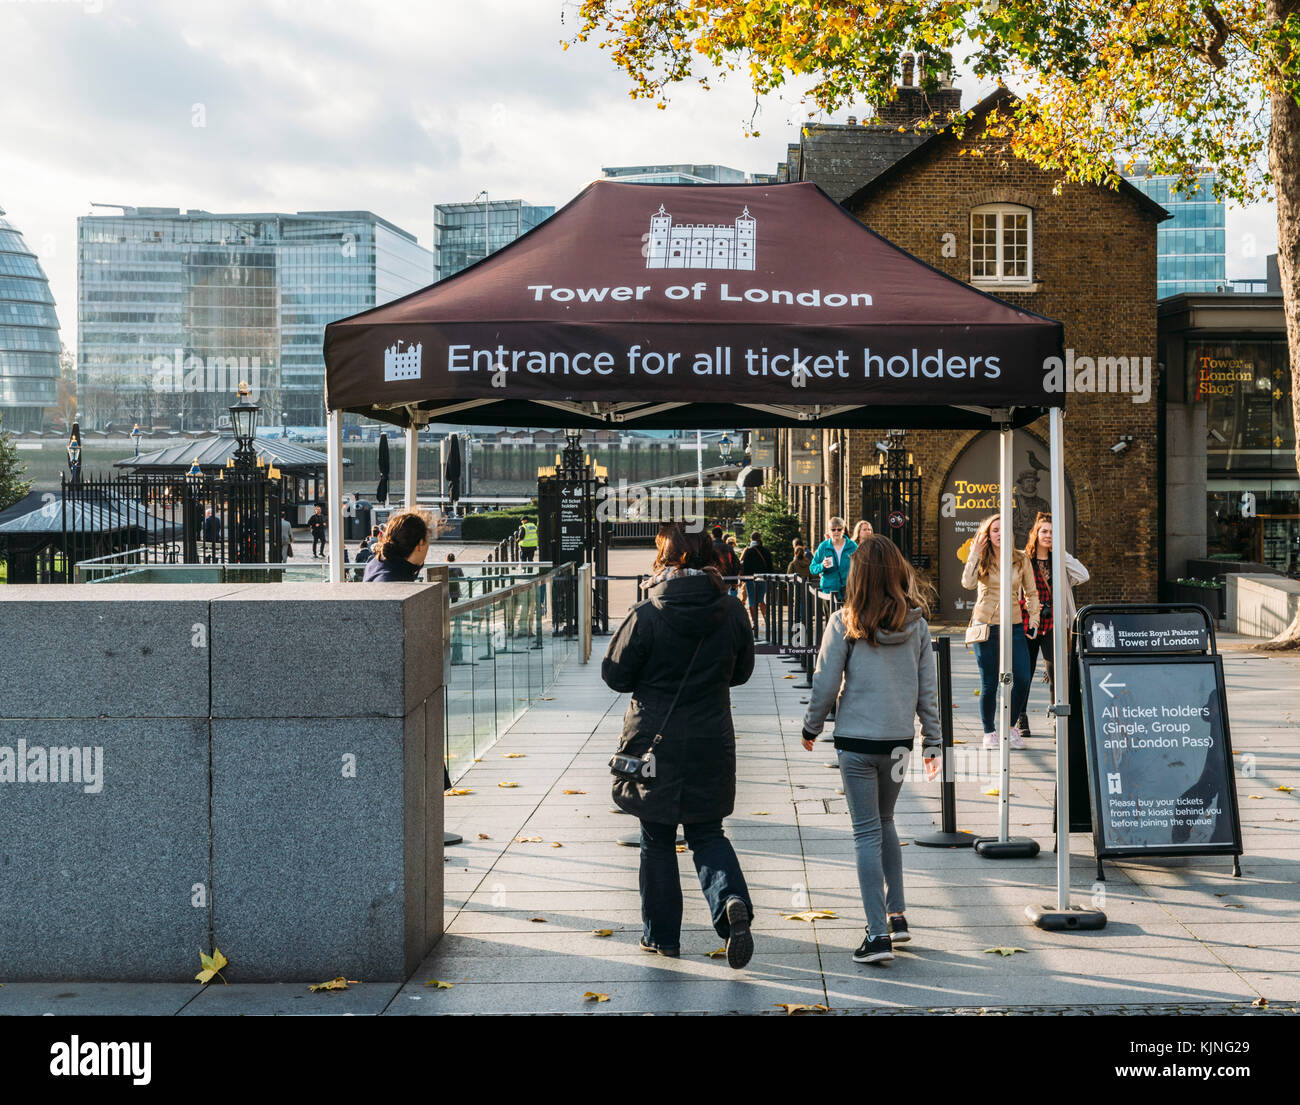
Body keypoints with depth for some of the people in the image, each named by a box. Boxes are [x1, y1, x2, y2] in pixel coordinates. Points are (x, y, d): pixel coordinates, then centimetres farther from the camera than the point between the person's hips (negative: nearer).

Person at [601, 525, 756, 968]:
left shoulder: (646, 616, -15)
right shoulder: (732, 612, -4)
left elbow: (615, 675, -5)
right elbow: (741, 671, 9)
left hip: (655, 741, -3)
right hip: (712, 744, 3)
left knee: (657, 838, 12)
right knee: (707, 834, 14)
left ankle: (661, 933, 20)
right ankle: (732, 902, -13)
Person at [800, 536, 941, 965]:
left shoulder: (845, 623, -9)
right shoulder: (916, 623, 0)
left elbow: (826, 684, -6)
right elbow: (928, 687, 5)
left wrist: (810, 728, 10)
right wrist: (932, 741, 14)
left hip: (857, 740, -4)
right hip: (899, 739, 4)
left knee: (867, 832, 1)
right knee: (885, 822, 22)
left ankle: (878, 934, -3)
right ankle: (897, 916, 24)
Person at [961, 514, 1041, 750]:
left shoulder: (1021, 560, 6)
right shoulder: (982, 560, 2)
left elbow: (1031, 593, 14)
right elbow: (968, 583, -17)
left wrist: (1033, 619, 5)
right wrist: (975, 553, -14)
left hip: (1014, 625, 2)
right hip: (985, 626, -2)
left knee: (1022, 679, -8)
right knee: (989, 684, -1)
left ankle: (1012, 726, 14)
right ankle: (989, 732, 16)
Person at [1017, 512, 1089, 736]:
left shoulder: (1059, 561, 10)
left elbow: (1083, 576, -6)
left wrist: (1061, 553, -6)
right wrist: (1024, 604, -13)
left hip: (1052, 626, 1)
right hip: (1027, 625, -1)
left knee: (1056, 674, -7)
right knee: (1024, 674, 6)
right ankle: (1020, 720, 19)